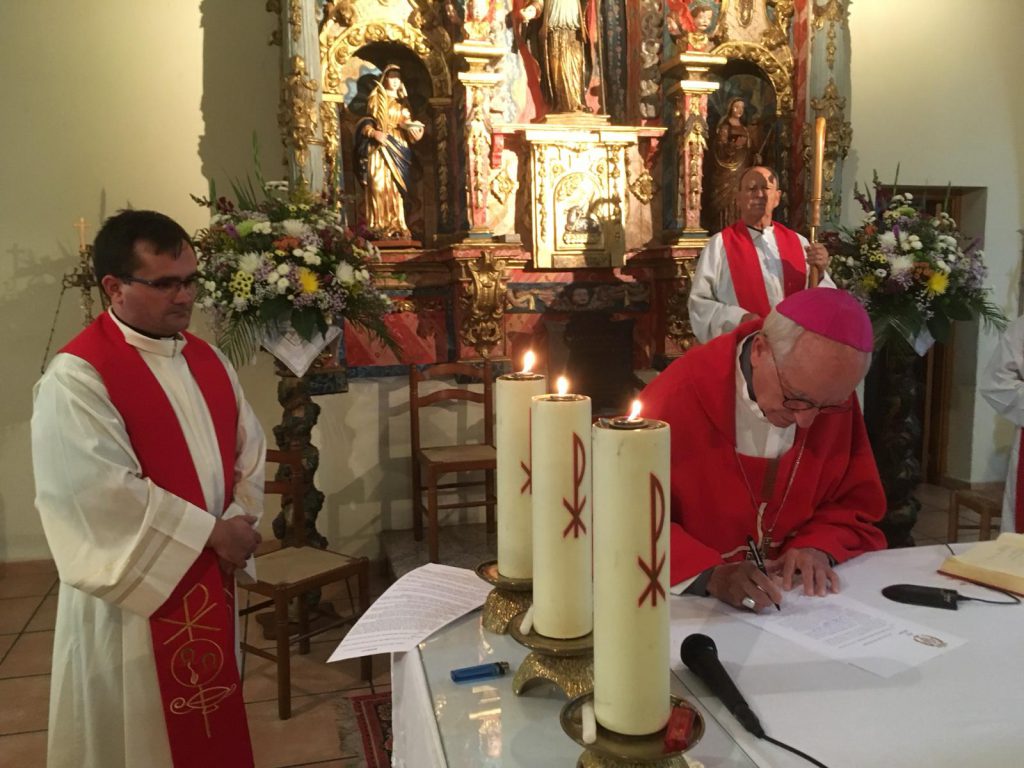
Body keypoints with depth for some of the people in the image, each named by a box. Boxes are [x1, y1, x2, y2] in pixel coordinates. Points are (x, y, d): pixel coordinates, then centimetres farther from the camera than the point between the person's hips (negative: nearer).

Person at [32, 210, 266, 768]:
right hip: (135, 587, -6)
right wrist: (211, 532, -17)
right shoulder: (76, 377, -16)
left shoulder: (207, 360, 6)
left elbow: (249, 449, 10)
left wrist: (240, 523, -6)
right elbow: (106, 492, -23)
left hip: (211, 576, 6)